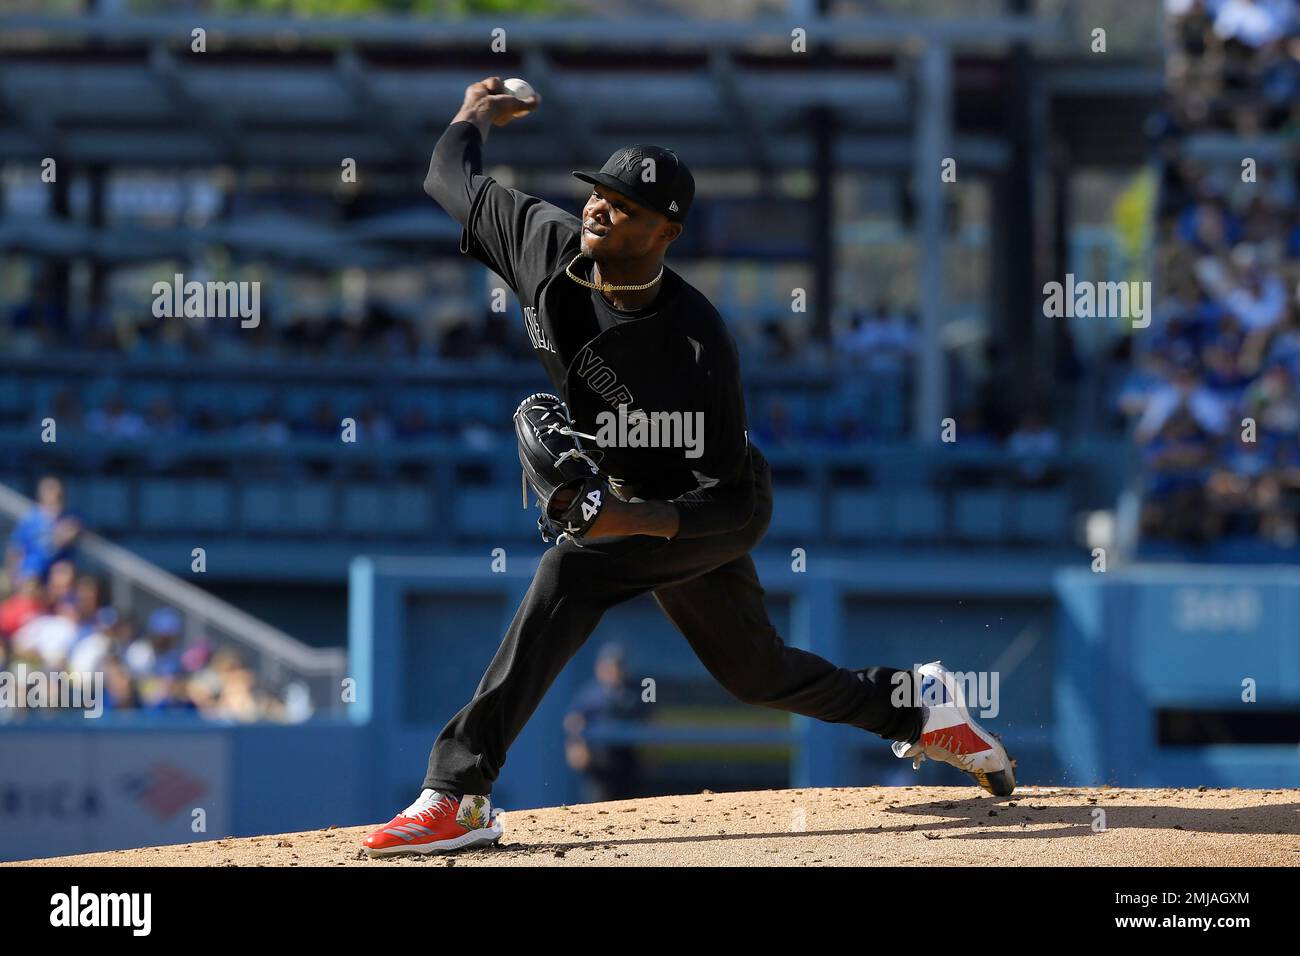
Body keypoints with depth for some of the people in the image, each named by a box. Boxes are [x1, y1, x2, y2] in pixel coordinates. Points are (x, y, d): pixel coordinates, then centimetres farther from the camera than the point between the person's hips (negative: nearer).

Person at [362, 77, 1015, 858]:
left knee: (570, 573, -31)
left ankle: (459, 794, -33)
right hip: (634, 494, 8)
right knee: (757, 673, 20)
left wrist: (633, 520, -42)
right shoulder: (548, 244, -18)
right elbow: (452, 178, 0)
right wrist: (477, 115, 20)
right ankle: (918, 704, 46)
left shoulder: (698, 346, -33)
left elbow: (727, 499, -28)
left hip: (713, 508, -8)